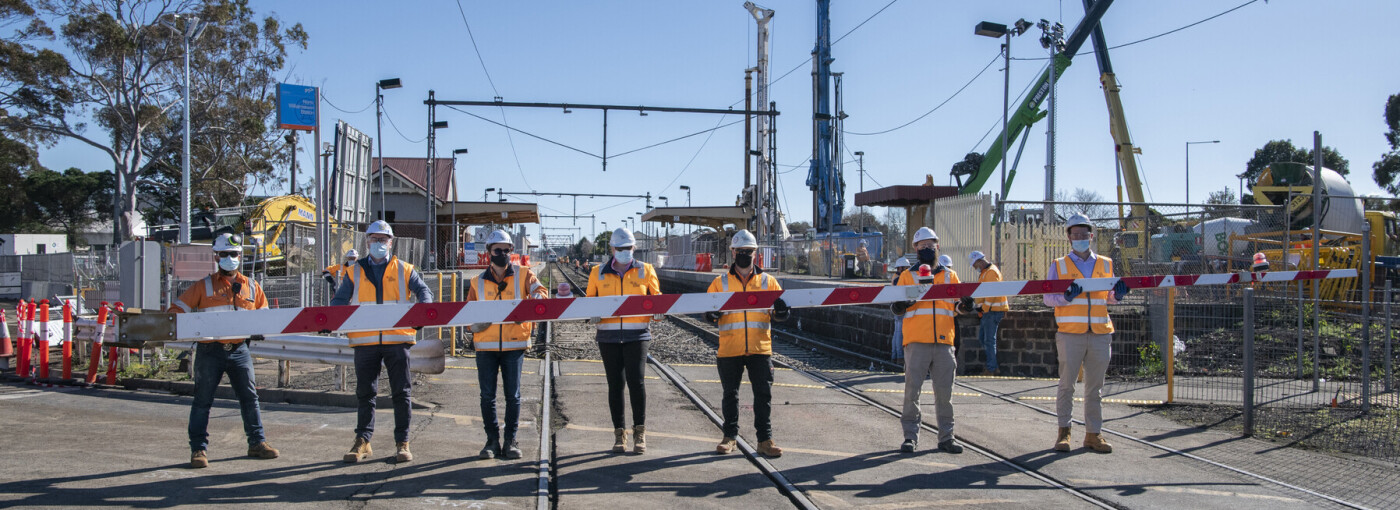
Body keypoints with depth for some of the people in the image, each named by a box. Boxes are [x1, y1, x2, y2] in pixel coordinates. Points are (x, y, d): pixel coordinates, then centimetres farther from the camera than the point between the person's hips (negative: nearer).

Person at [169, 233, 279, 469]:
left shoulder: (251, 288, 12)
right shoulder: (203, 286, 4)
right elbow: (177, 310, 3)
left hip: (239, 350, 3)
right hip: (210, 351, -2)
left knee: (249, 397, 7)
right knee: (203, 400, 2)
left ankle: (257, 442, 17)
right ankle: (199, 449, 9)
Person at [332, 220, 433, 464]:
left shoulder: (404, 270, 9)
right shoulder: (355, 272, 12)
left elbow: (424, 292, 1)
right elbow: (340, 301, 7)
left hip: (397, 339, -1)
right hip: (365, 341, 1)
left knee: (401, 393, 2)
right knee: (365, 393, 6)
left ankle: (402, 443, 9)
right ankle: (362, 441, 14)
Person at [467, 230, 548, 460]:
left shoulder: (523, 274, 5)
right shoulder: (478, 282, 10)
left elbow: (540, 292, -6)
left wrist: (536, 297, -29)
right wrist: (476, 324, -8)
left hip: (514, 344, -1)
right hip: (486, 346, 2)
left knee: (513, 395, 3)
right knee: (487, 396, 3)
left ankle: (510, 440, 14)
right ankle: (492, 441, 14)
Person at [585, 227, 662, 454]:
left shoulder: (646, 271, 7)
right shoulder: (598, 273, 10)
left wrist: (657, 313, -12)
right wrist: (592, 315, -9)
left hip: (637, 335, -2)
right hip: (608, 337, 2)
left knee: (636, 381, -11)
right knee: (615, 384, 5)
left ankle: (640, 431, 3)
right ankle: (620, 434, 16)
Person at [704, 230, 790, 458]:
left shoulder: (768, 281, 8)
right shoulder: (720, 282, 7)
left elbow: (778, 312, 7)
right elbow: (708, 309, 7)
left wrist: (781, 312, -17)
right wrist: (712, 314, -17)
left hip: (760, 349, 0)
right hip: (729, 349, 0)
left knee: (763, 394, 1)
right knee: (730, 394, 9)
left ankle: (765, 439, 10)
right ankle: (730, 436, 22)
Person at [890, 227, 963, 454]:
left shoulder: (951, 276, 16)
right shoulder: (908, 276, 9)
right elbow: (896, 308, 2)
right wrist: (910, 297, -16)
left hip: (943, 342, 2)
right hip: (916, 342, -2)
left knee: (944, 392, 5)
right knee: (912, 389, -3)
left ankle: (946, 437, 14)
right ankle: (910, 436, 6)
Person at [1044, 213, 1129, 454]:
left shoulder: (1106, 264, 15)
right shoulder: (1059, 265, 7)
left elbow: (1109, 299, 20)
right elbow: (1048, 298, 1)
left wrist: (1117, 295, -3)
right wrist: (1066, 296, -18)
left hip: (1100, 334, 3)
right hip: (1070, 334, -2)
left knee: (1095, 386, 7)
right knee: (1066, 384, -1)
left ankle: (1093, 433, 13)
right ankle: (1063, 431, 9)